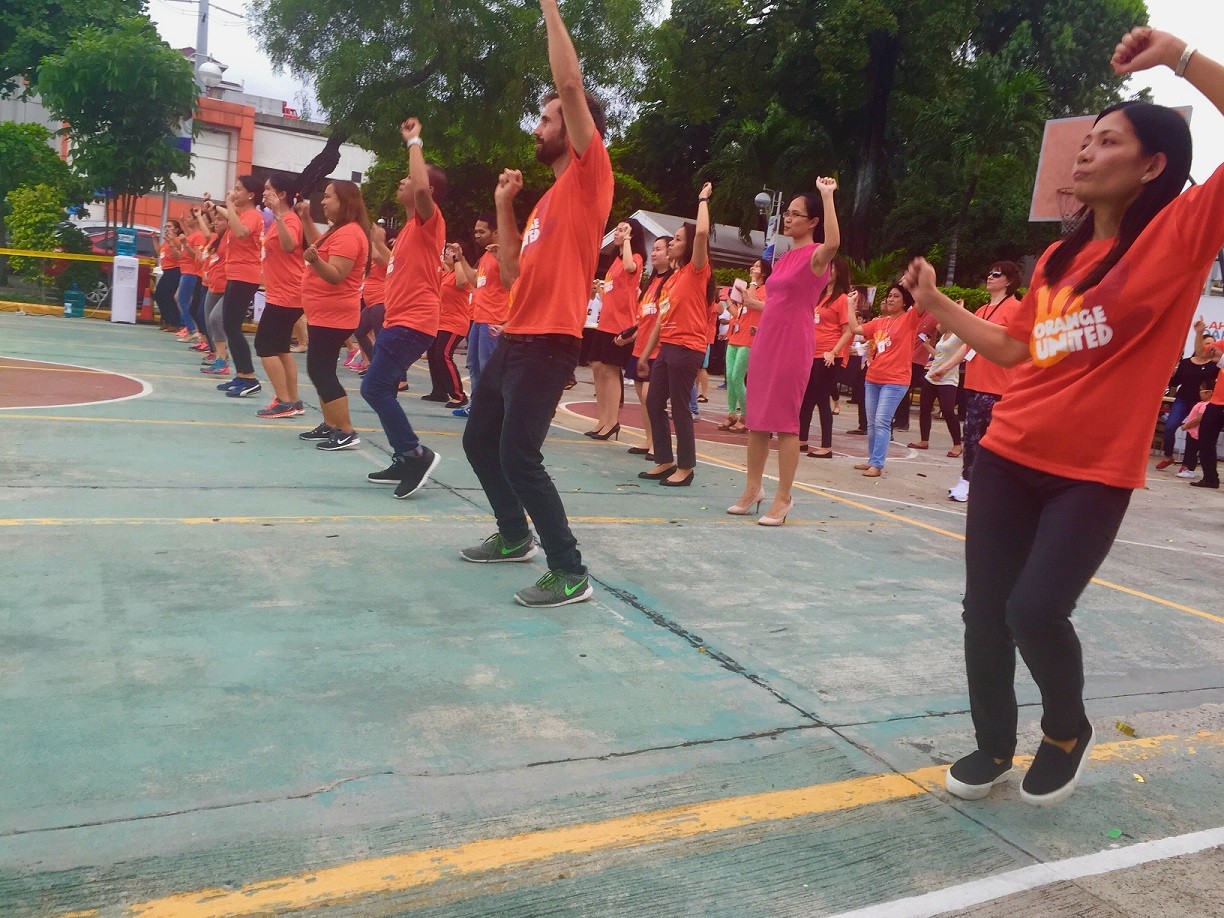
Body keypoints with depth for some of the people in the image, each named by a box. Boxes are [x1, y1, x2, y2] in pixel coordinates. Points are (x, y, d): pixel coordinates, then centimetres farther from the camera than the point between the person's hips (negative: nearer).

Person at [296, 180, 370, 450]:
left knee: (321, 371, -11)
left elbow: (336, 275, -25)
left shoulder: (349, 233, -18)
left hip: (333, 315, -11)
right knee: (321, 370, 13)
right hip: (324, 313, 11)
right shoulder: (339, 230, 15)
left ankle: (346, 432, -10)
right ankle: (329, 426, 17)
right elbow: (319, 248, 31)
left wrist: (314, 260, -42)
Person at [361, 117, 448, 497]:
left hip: (412, 323, -10)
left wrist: (414, 142, -20)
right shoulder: (410, 227, 20)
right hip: (397, 320, 10)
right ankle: (404, 461, 17)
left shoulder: (429, 220, -9)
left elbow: (422, 186, -31)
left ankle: (416, 453, -10)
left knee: (374, 387, -15)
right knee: (382, 389, 11)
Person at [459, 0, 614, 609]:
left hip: (549, 345, -10)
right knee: (479, 441, 19)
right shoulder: (549, 197, 21)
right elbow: (510, 272, 19)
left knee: (519, 457, -16)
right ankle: (515, 536, 35)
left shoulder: (589, 175, -4)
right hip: (515, 340, 10)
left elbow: (571, 84, -15)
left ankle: (570, 574, -5)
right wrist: (504, 206, 15)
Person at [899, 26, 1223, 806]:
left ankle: (1069, 731, 19)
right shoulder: (1058, 257, 11)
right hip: (1008, 456, 6)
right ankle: (993, 748, 28)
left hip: (1094, 472, -5)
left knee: (1036, 612, -14)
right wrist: (938, 304, 12)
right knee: (985, 611, 6)